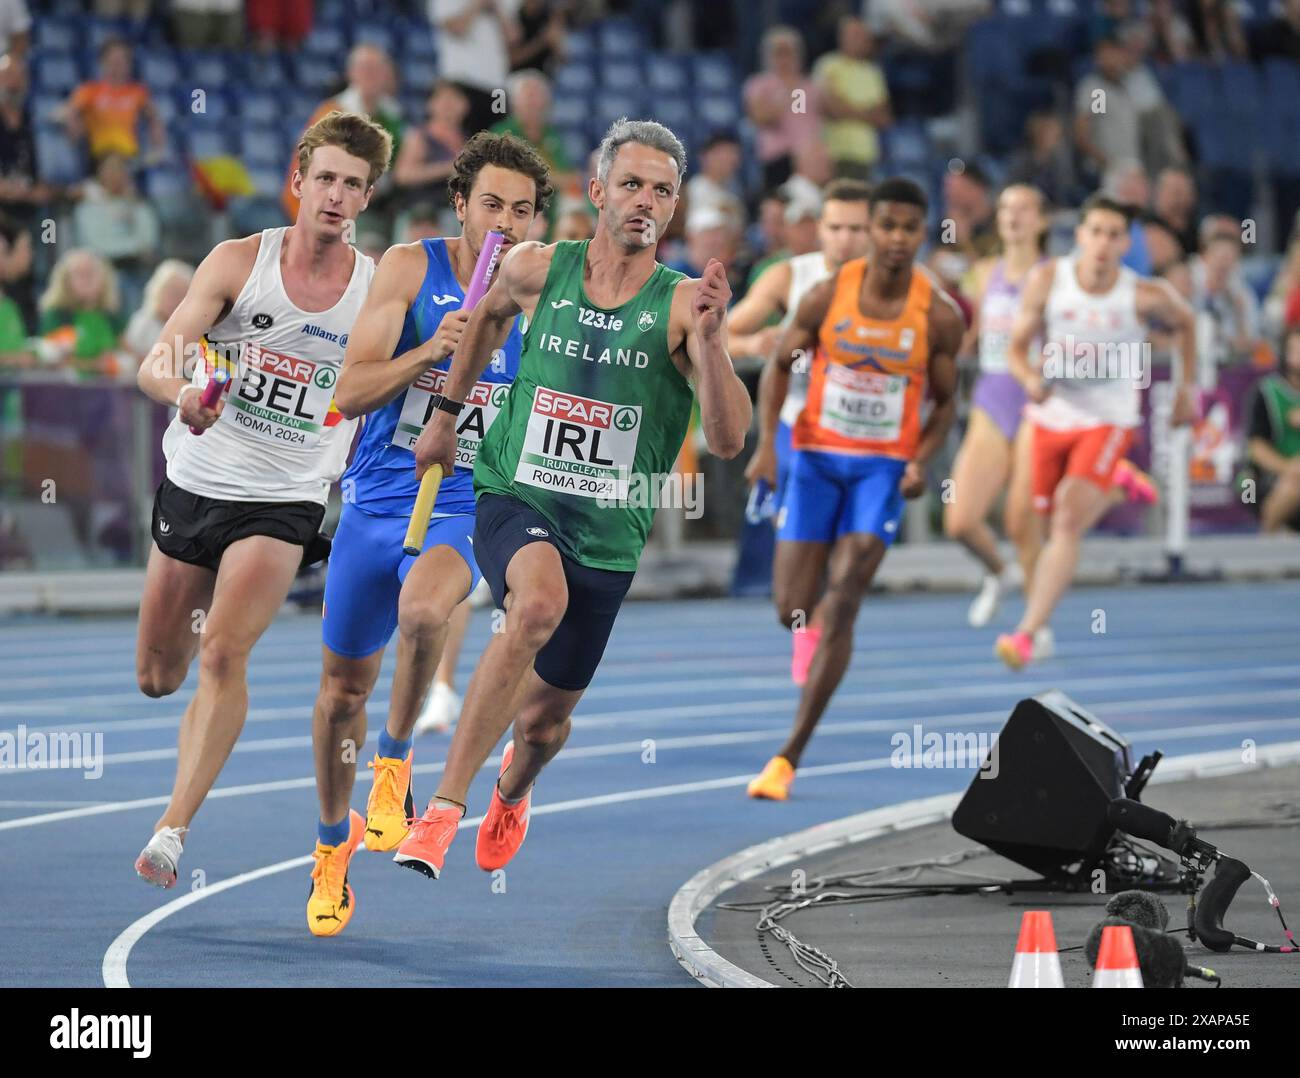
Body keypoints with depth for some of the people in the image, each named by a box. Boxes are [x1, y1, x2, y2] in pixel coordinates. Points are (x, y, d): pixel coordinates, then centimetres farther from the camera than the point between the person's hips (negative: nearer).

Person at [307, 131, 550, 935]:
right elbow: (350, 393, -13)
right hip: (377, 501, 1)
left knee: (425, 609, -35)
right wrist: (430, 351, -28)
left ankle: (395, 759, -9)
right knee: (345, 683, 11)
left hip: (467, 511, -1)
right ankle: (333, 845, 34)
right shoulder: (411, 268, -6)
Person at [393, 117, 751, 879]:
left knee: (545, 718, 13)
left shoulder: (683, 304, -10)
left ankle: (513, 791, 54)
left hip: (606, 533, 1)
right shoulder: (538, 271, -3)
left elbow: (729, 440, -21)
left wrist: (709, 341, -34)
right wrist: (448, 413, 26)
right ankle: (444, 807, -32)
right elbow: (489, 316, 22)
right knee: (540, 602, -36)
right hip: (514, 499, -1)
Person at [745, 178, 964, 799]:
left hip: (885, 465, -1)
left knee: (843, 602, -16)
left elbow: (944, 403, 4)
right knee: (793, 612, 0)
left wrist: (921, 462, -13)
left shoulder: (938, 316, -8)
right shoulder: (828, 297, -8)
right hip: (817, 456, 1)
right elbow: (781, 365, 4)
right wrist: (767, 442, -9)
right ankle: (819, 628, 42)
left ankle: (791, 756, -15)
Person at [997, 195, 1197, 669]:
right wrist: (1031, 379, -27)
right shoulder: (1047, 280, -13)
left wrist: (1187, 387, 10)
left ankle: (1027, 634, -23)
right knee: (1046, 519, 19)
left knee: (1068, 522, -20)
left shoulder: (1144, 296, -16)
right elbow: (1016, 348, -5)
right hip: (1053, 414, 3)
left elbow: (1185, 322, 7)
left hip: (1108, 421, -3)